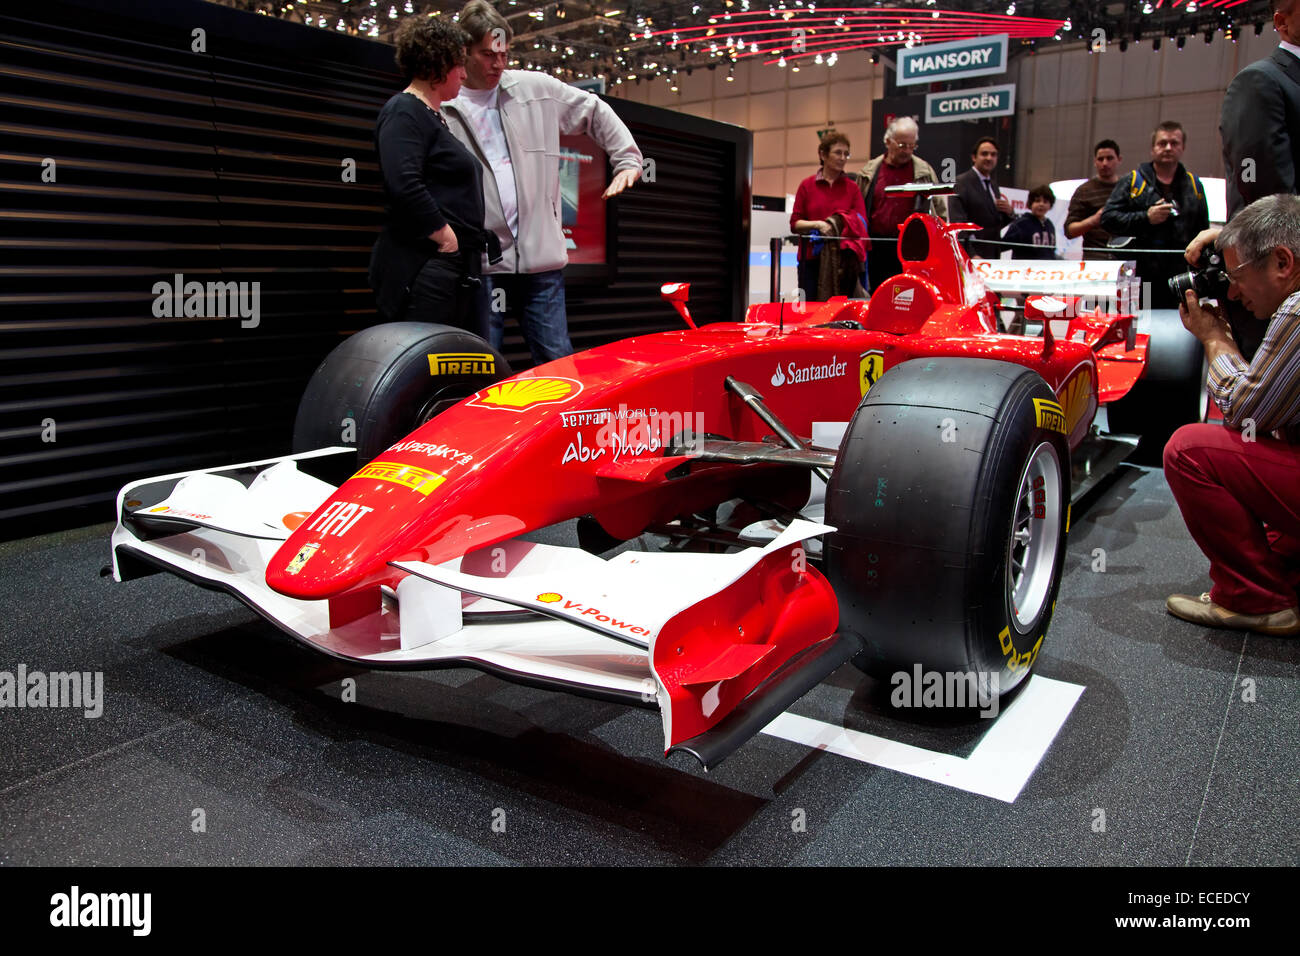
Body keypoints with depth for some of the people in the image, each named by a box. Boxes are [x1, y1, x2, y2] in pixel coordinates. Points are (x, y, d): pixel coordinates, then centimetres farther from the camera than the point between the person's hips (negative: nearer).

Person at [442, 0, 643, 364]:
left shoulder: (536, 89, 9)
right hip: (481, 262, -2)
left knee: (559, 361, 5)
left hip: (541, 256, 2)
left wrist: (627, 160, 12)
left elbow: (596, 112, 21)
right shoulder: (443, 109, 2)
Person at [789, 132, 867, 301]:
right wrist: (818, 225, -15)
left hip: (843, 260, 1)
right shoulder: (807, 185, 8)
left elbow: (862, 222, 2)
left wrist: (839, 224, -17)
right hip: (811, 257, -1)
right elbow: (794, 224, 3)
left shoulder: (852, 187, 10)